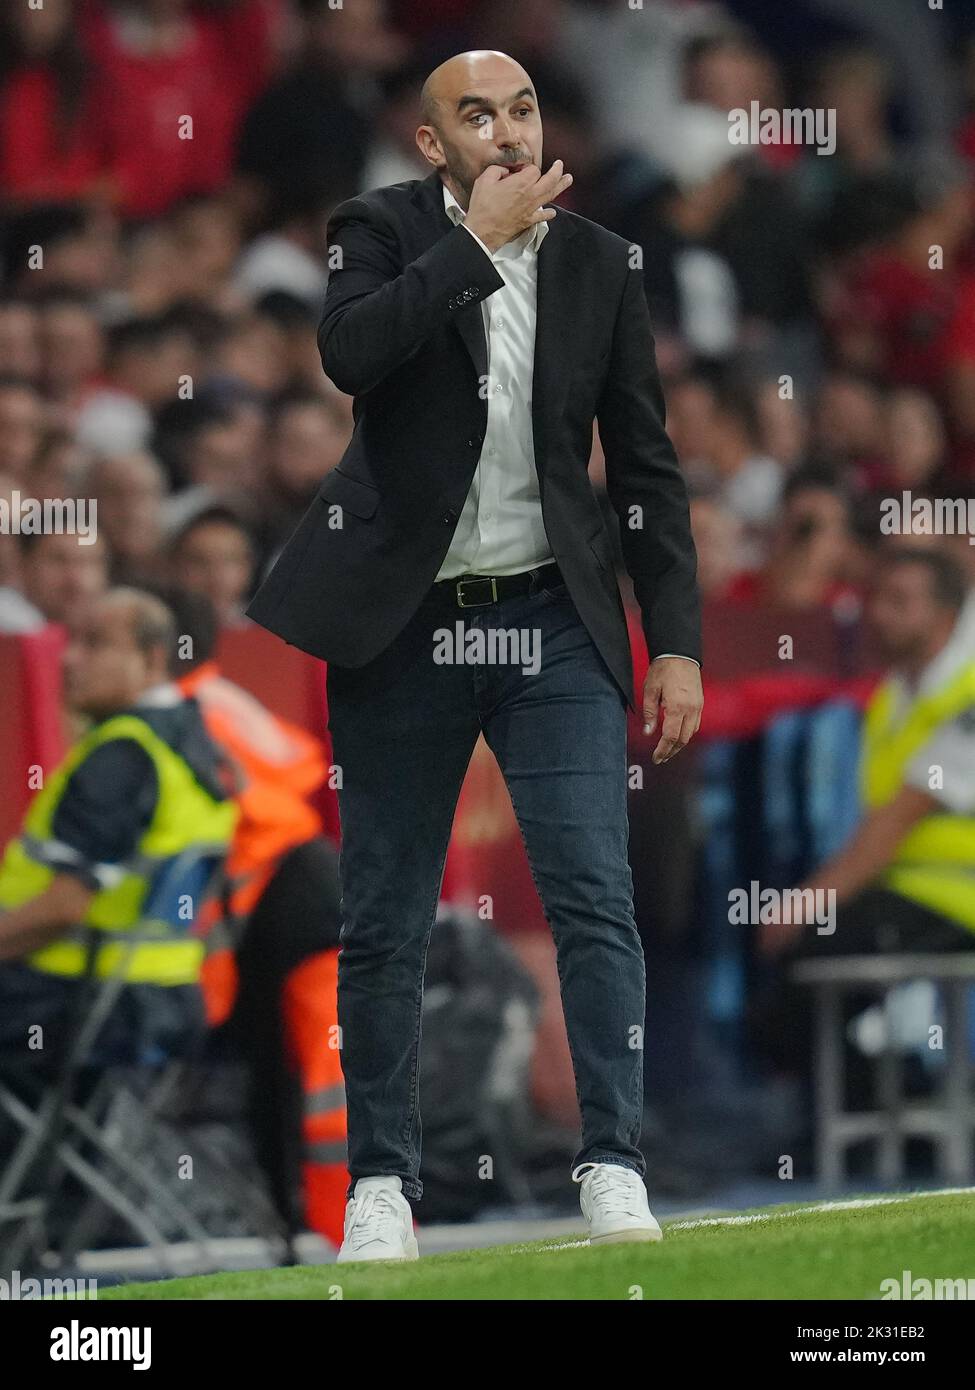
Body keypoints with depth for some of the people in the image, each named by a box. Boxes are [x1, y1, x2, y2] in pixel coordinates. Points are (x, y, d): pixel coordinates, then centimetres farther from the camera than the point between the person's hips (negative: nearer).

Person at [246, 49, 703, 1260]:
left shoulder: (597, 263, 6)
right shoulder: (382, 230, -1)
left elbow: (646, 468, 8)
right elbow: (349, 351, -23)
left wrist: (677, 644, 2)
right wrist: (480, 239, -19)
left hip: (551, 621, 1)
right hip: (403, 627, -1)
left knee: (595, 897, -11)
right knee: (383, 924, 4)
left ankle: (613, 1167, -9)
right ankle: (381, 1181, 13)